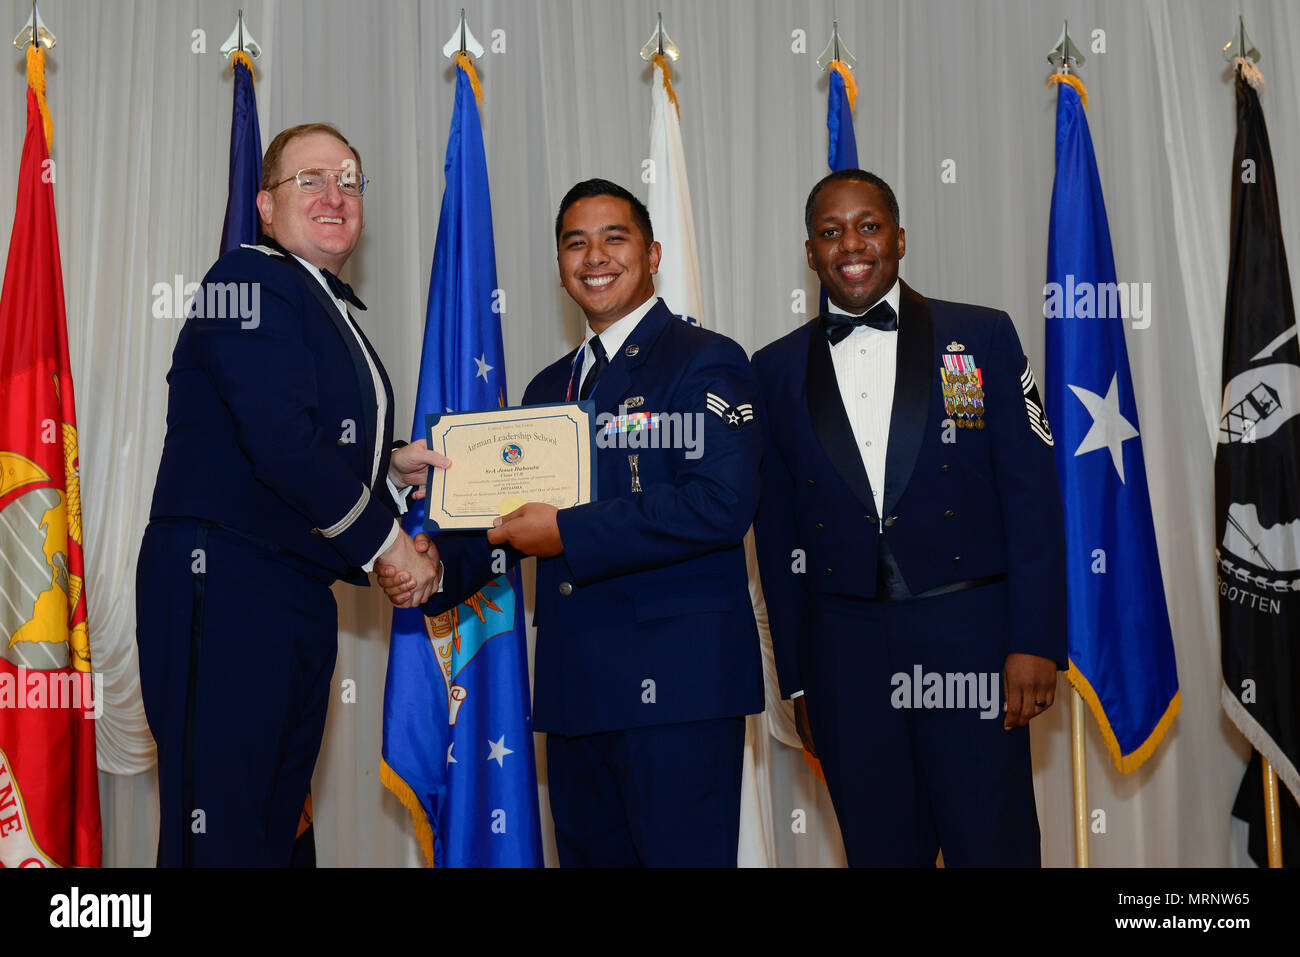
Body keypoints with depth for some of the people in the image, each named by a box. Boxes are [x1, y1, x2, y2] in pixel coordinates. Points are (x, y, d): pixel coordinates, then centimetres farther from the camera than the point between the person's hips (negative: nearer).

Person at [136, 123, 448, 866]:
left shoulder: (335, 310, 19)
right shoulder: (251, 279, -9)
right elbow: (280, 445, -20)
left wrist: (392, 468, 8)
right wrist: (386, 541, -12)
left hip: (301, 598, 9)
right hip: (224, 586, -9)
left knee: (276, 830, 14)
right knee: (218, 836, -4)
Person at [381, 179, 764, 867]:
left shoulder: (705, 362, -4)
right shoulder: (549, 387, 20)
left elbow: (724, 503, -19)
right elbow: (515, 511, 21)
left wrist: (567, 534, -16)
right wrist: (439, 568, 0)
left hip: (675, 684, -7)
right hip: (574, 687, 7)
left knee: (682, 854, -3)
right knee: (588, 855, 15)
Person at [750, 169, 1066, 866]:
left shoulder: (983, 337, 3)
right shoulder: (776, 370, 7)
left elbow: (1032, 494, 0)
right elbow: (776, 532, 9)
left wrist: (1035, 641, -7)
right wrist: (796, 680, 8)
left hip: (969, 633, -1)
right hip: (843, 648, 2)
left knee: (994, 847, 3)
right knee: (879, 849, 10)